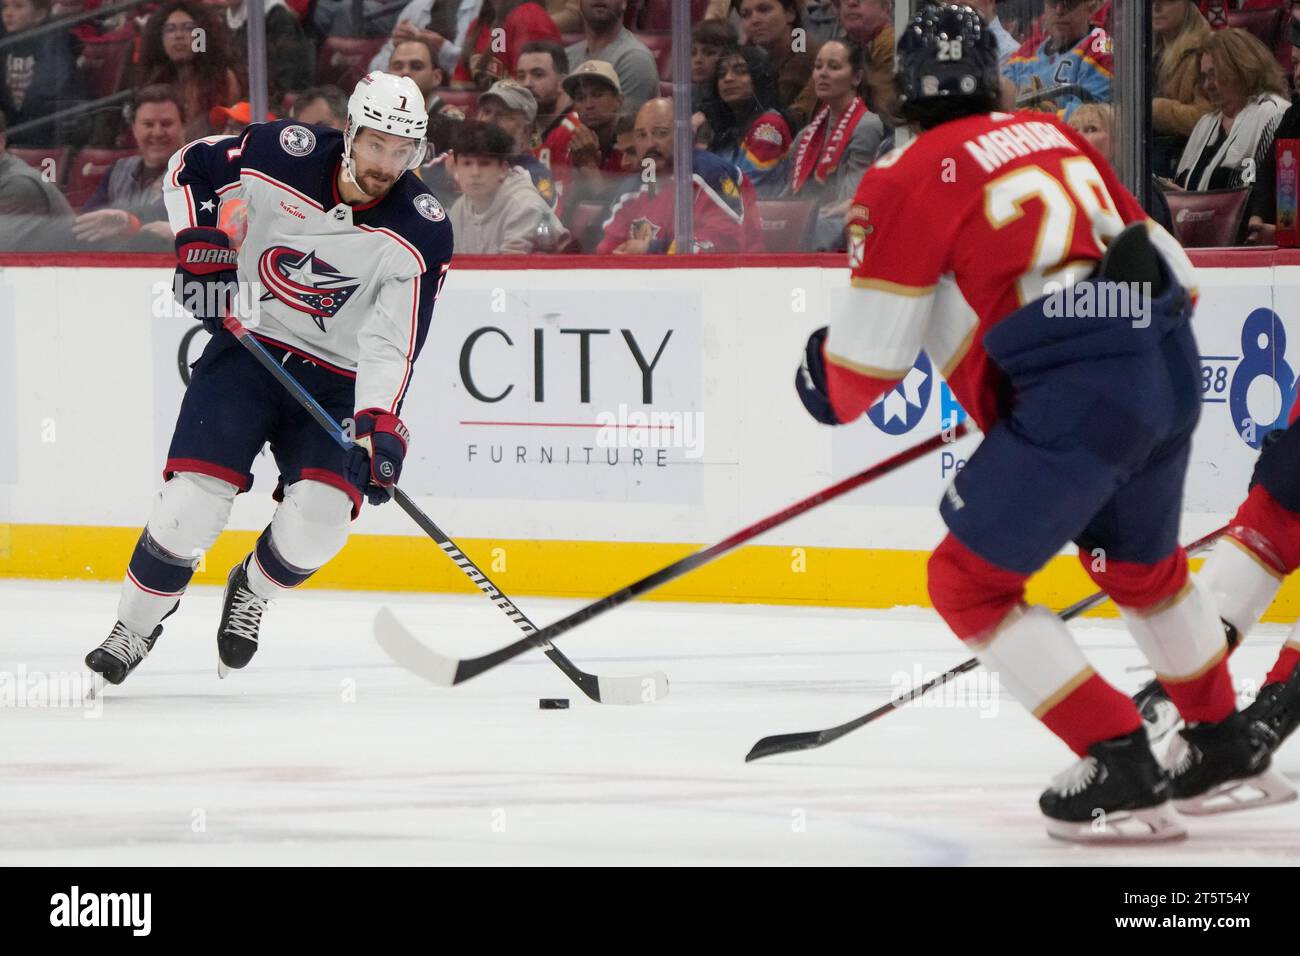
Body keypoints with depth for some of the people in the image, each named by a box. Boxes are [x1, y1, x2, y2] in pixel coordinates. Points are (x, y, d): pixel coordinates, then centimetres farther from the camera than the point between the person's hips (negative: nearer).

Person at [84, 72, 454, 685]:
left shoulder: (421, 235, -15)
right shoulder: (280, 154, -13)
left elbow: (394, 340, -19)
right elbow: (189, 167, 5)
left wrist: (380, 422, -31)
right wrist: (200, 243, -8)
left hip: (337, 381, 0)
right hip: (248, 346, 0)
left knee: (320, 515, -19)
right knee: (194, 500, -16)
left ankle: (252, 591, 15)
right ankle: (135, 626, 8)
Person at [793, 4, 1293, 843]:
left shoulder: (907, 180, -1)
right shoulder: (1049, 135, 19)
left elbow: (868, 356, -3)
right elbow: (1161, 259, 22)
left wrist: (830, 388, 19)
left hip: (1076, 392, -8)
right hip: (1169, 362, 8)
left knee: (969, 583, 4)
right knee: (1140, 565, 31)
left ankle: (1121, 772, -3)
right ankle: (1230, 752, 42)